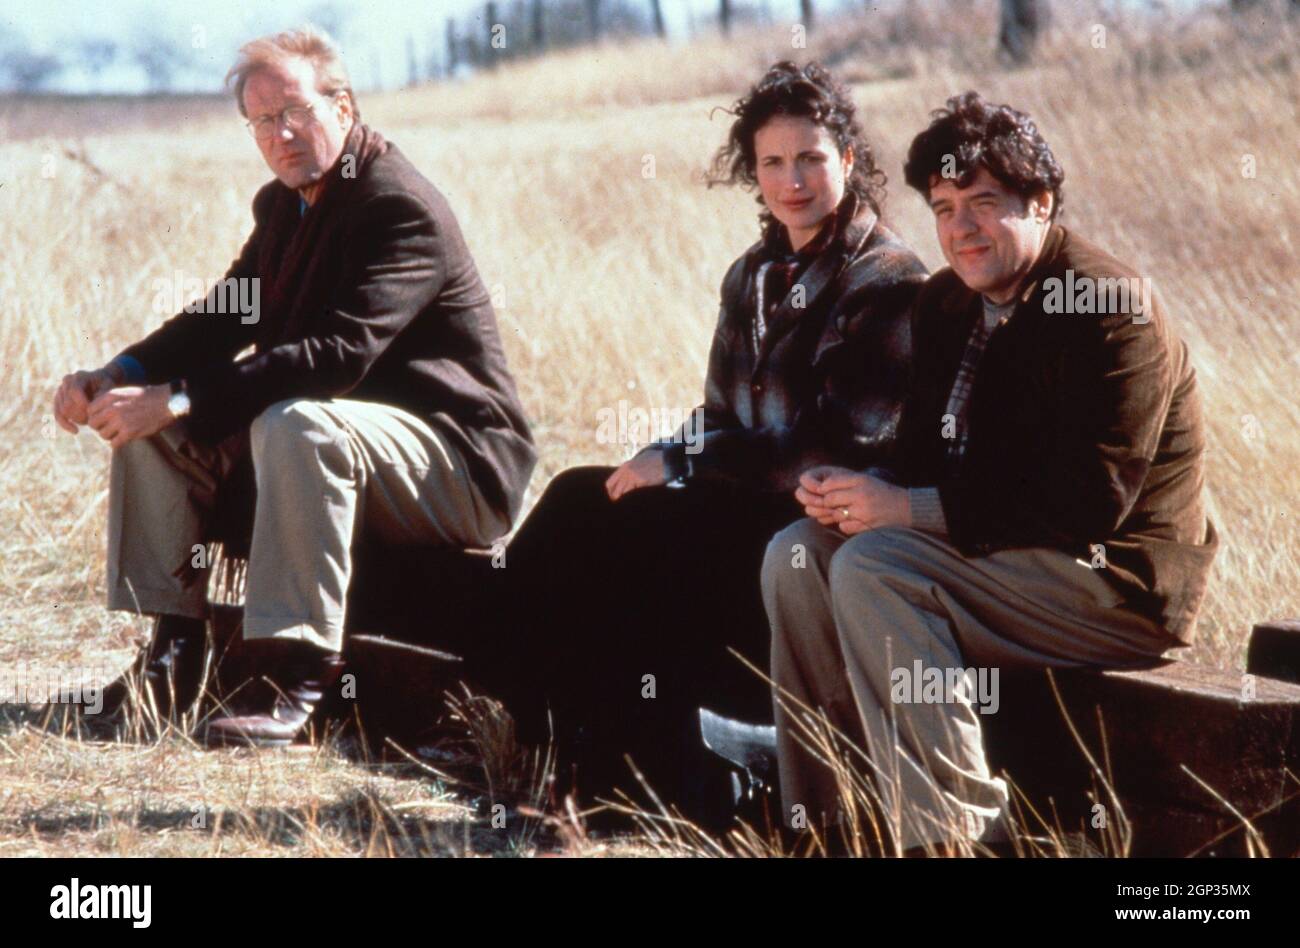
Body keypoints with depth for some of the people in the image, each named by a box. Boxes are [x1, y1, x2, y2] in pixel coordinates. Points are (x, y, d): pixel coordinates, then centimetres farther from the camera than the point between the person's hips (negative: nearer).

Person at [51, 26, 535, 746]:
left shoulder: (402, 208, -20)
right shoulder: (284, 204, 9)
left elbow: (338, 354, -31)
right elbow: (223, 319, 10)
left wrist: (177, 398, -34)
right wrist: (120, 375, -10)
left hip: (458, 461, -9)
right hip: (330, 433, 9)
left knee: (295, 425, -38)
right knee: (150, 422, -1)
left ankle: (296, 679, -35)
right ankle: (174, 652, -2)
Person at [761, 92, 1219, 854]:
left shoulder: (1112, 309, -18)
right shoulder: (947, 303, 9)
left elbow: (1087, 503, -25)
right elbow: (924, 454, 13)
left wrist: (912, 508, -25)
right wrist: (852, 490, -11)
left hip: (1119, 580, -9)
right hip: (1003, 553, 9)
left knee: (872, 567, -26)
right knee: (797, 555, -4)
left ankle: (954, 835, -24)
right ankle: (824, 820, -1)